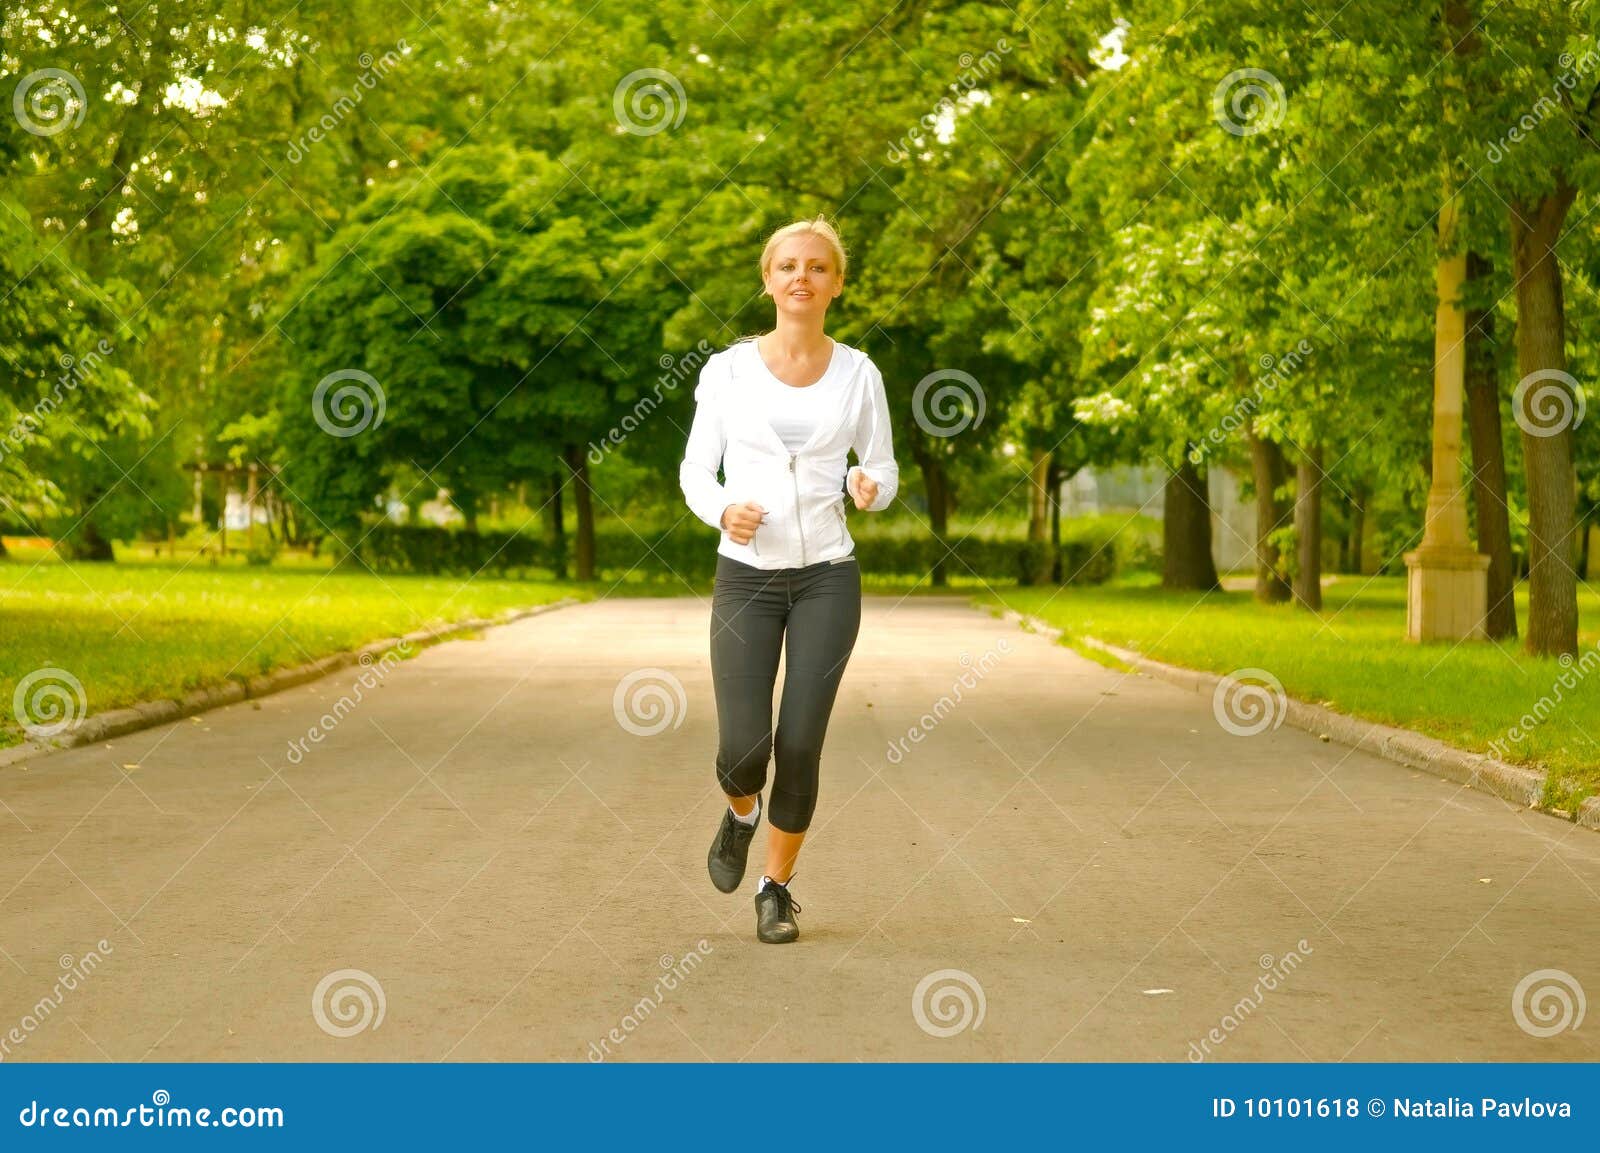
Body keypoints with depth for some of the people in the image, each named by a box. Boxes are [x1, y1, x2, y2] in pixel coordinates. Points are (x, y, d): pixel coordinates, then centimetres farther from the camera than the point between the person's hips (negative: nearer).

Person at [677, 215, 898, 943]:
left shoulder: (858, 373, 0)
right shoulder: (727, 370, -3)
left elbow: (883, 475, 6)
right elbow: (696, 471, 3)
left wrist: (869, 487, -18)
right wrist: (723, 511, -19)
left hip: (827, 580, 1)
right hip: (746, 579, 0)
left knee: (799, 747, -7)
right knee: (743, 749, -10)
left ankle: (777, 887, 18)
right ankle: (741, 811, 28)